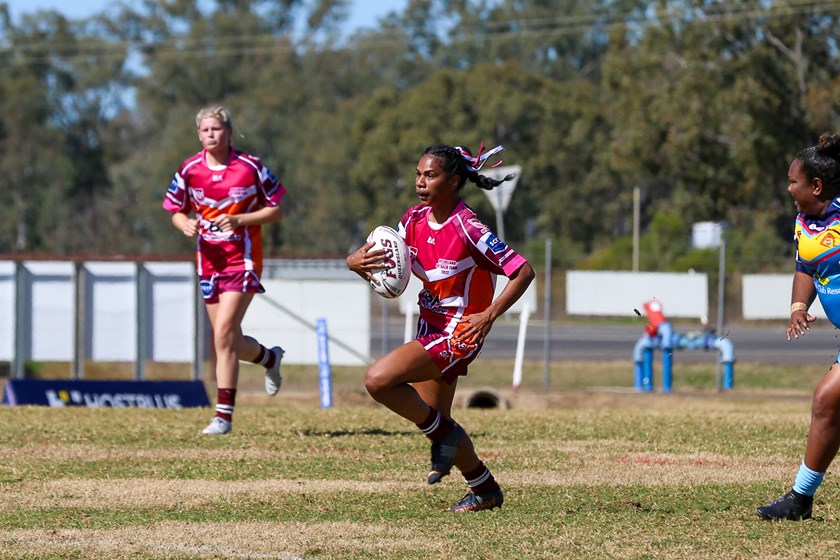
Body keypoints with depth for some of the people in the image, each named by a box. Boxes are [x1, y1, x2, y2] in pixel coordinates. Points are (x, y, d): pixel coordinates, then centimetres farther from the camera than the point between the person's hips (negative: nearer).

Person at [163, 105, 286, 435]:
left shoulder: (250, 168, -9)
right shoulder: (189, 170, 1)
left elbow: (276, 210, -3)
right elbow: (177, 211, 12)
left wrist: (239, 220, -17)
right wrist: (185, 225, -12)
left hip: (242, 259, -5)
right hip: (209, 260, 5)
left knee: (223, 334, -16)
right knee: (230, 341, 10)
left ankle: (224, 415, -10)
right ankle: (270, 358, 44)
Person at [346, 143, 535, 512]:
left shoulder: (467, 228, -21)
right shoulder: (416, 220, 1)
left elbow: (523, 271, -20)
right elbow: (380, 267, 6)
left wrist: (488, 316, -29)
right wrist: (357, 261, -18)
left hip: (458, 333, -8)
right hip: (430, 327, 8)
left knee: (378, 380, -22)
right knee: (434, 420, 16)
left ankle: (441, 432, -1)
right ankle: (485, 490, 34)